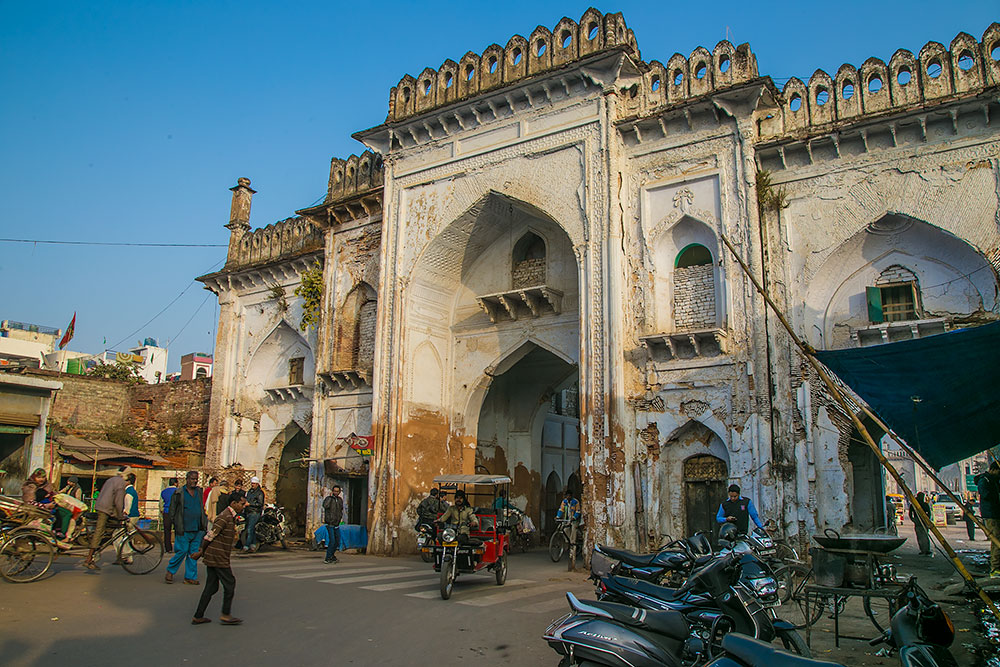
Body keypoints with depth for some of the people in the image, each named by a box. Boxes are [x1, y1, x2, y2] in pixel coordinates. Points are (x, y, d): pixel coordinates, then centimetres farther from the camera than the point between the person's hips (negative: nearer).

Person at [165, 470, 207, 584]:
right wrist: (176, 524, -4)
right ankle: (170, 571, 20)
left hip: (197, 529, 5)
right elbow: (173, 510, 0)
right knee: (182, 551, -3)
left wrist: (204, 524, 13)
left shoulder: (199, 492, 12)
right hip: (184, 530, -5)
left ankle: (190, 577, 13)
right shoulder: (179, 493, -4)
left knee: (193, 553, 6)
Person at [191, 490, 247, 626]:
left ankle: (198, 617, 16)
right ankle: (225, 615, 5)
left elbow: (210, 535, 19)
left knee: (211, 587, 12)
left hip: (212, 557, 10)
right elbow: (211, 534, -18)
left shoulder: (230, 516, 16)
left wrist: (201, 550, 15)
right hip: (218, 557, -10)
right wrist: (201, 552, -10)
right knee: (230, 583, -2)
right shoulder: (225, 517, -17)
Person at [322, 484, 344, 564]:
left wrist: (340, 517, 11)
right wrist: (331, 496, -23)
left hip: (336, 524, 6)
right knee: (332, 541, -14)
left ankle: (332, 555, 27)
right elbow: (325, 506, -31)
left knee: (337, 541, 10)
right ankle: (328, 558, -6)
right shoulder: (328, 498, -9)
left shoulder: (340, 499, 9)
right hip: (329, 524, -6)